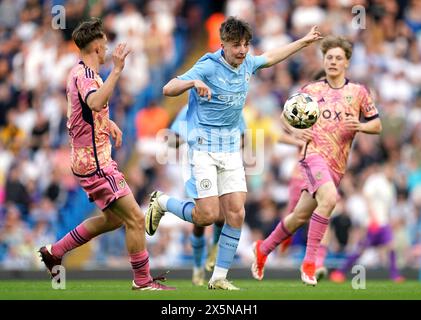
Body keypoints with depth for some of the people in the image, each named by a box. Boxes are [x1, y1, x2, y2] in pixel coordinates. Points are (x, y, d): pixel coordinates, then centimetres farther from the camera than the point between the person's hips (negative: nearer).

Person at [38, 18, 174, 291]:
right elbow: (96, 103, -41)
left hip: (88, 158, 11)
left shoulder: (78, 73, 14)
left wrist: (108, 123, 18)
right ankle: (143, 282, 0)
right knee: (136, 219, -8)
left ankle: (54, 252, 25)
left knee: (114, 218, 20)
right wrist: (117, 70, -40)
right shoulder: (86, 75, -18)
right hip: (95, 163, -11)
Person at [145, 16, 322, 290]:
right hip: (204, 147, -6)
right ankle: (161, 201, 15)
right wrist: (193, 82, -38)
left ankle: (219, 278, 5)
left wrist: (304, 41, 35)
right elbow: (168, 89, -19)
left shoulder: (247, 63, 5)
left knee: (236, 214, -3)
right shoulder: (208, 67, -14)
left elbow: (269, 57, 29)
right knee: (208, 215, -13)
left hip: (232, 149, 6)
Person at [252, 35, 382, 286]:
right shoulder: (311, 90, 8)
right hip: (315, 153, -3)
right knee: (328, 198, -30)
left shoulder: (358, 92, 9)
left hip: (337, 165, 3)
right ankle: (309, 262, -25)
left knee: (301, 216, 10)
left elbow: (377, 125, 12)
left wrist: (359, 126, -9)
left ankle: (263, 249, 33)